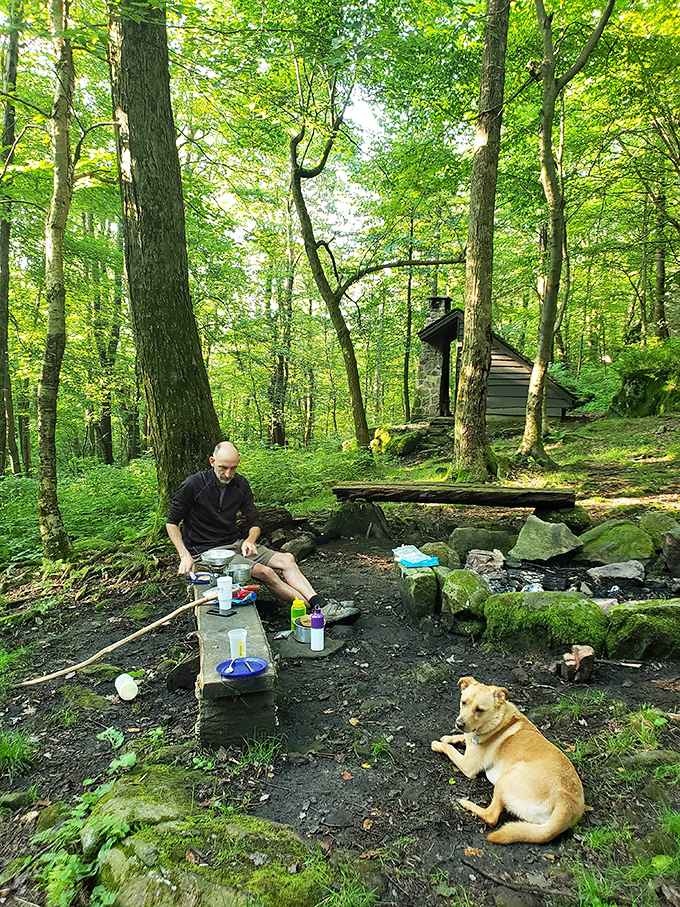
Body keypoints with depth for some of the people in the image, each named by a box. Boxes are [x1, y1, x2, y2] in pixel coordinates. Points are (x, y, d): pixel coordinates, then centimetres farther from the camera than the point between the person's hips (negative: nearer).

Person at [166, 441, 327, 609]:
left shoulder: (240, 484, 3)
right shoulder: (192, 485, -11)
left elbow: (255, 522, 11)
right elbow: (172, 523, -3)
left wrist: (249, 541, -12)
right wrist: (185, 555, -16)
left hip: (235, 544, 6)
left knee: (287, 559, -16)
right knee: (264, 572, -27)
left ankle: (318, 603, -28)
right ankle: (310, 607, -26)